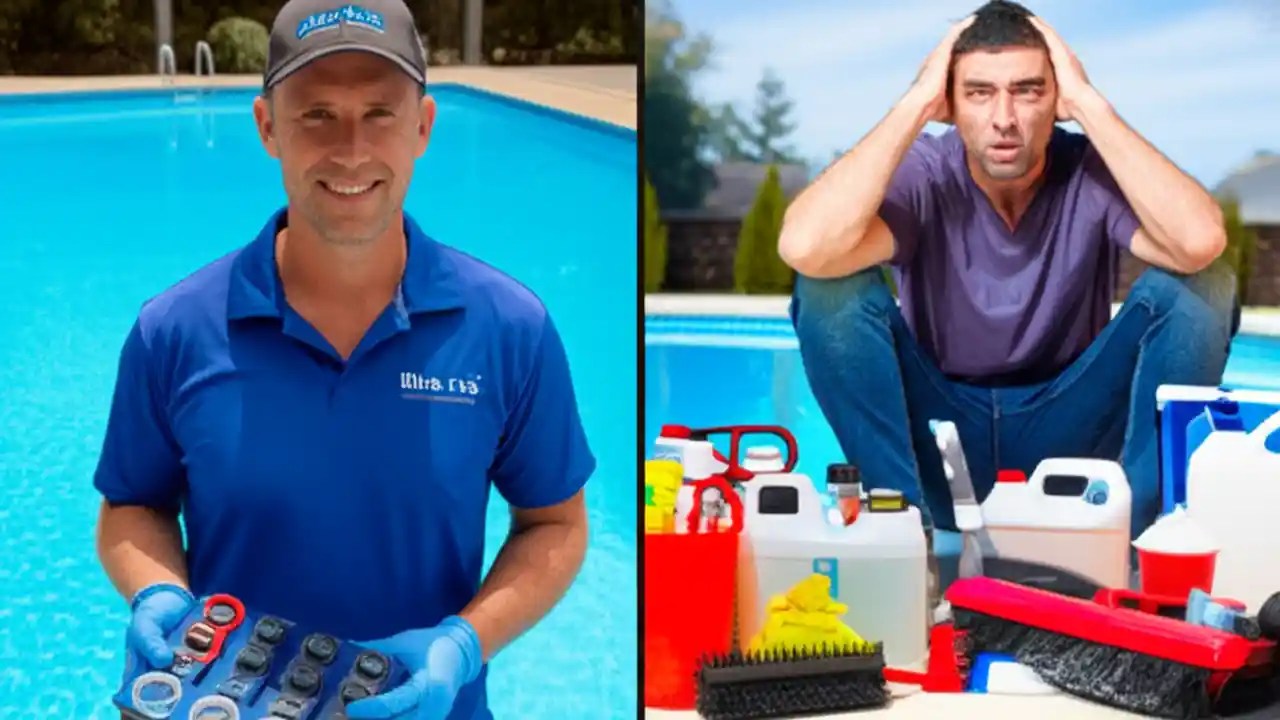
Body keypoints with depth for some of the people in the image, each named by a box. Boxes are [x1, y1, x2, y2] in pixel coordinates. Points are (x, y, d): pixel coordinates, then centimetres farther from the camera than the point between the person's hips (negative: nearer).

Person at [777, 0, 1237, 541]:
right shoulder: (922, 176, -14)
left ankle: (1130, 529, -15)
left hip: (1070, 428, 1)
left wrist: (1090, 103, -28)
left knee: (1200, 284, -21)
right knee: (831, 284, -25)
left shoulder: (1092, 174, -12)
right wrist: (914, 104, -29)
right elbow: (803, 248, -36)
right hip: (940, 429, 0)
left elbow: (1201, 242, -35)